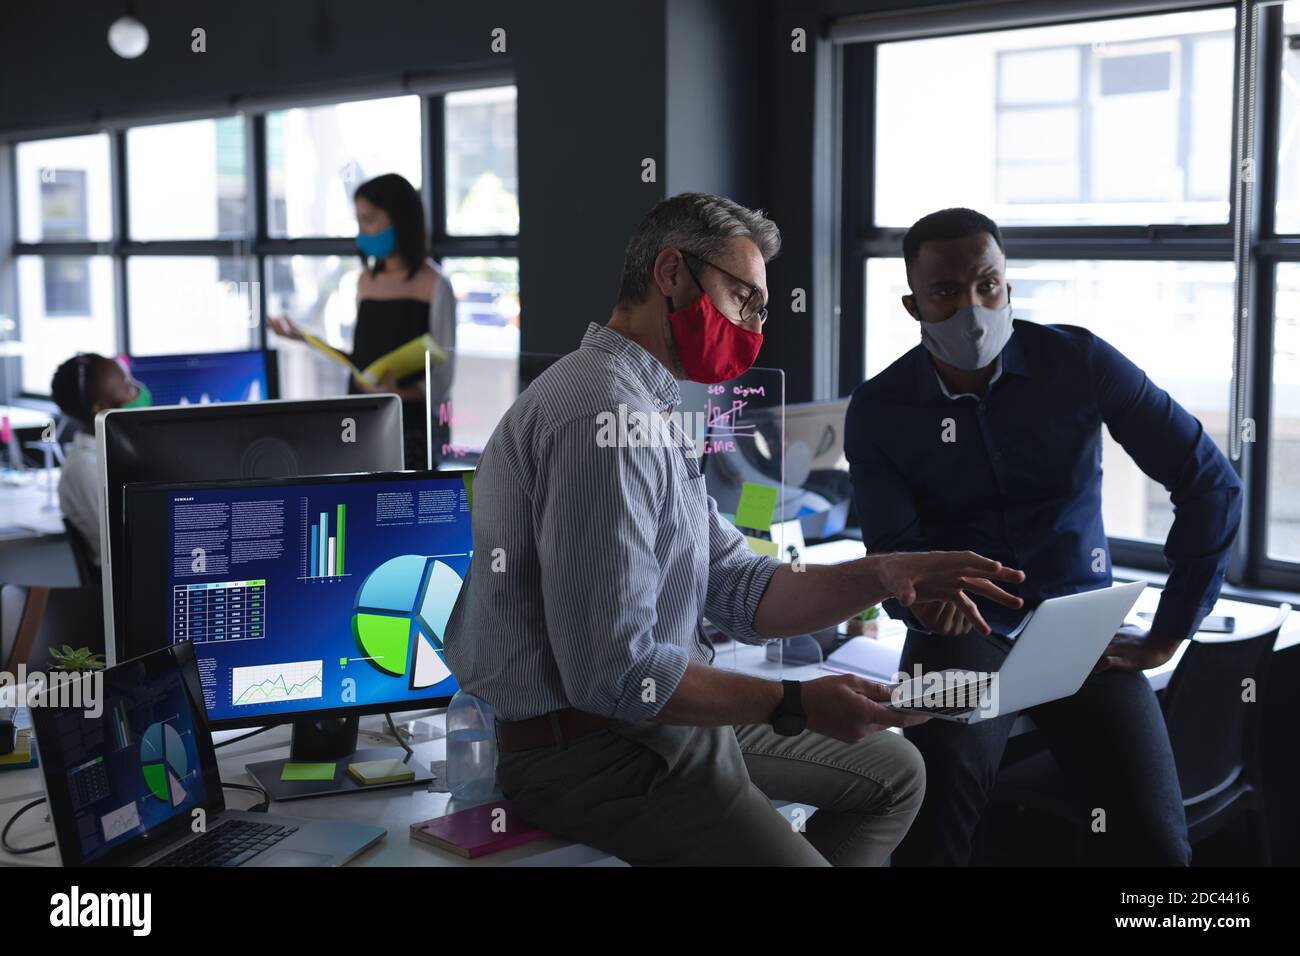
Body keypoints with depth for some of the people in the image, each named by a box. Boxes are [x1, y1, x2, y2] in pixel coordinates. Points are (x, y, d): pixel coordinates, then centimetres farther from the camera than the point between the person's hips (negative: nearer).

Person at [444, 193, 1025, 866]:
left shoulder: (649, 414, 15)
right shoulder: (605, 413, -22)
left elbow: (742, 594, 9)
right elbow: (612, 673, -26)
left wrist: (878, 577, -5)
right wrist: (792, 704, -19)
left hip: (663, 712, 11)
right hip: (594, 750, -11)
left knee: (892, 772, 18)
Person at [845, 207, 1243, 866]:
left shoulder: (1078, 361, -4)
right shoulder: (878, 411, -2)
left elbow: (1211, 484, -3)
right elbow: (891, 550, -4)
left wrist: (1166, 637, -5)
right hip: (961, 630, 0)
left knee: (1150, 839, -19)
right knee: (933, 817, -29)